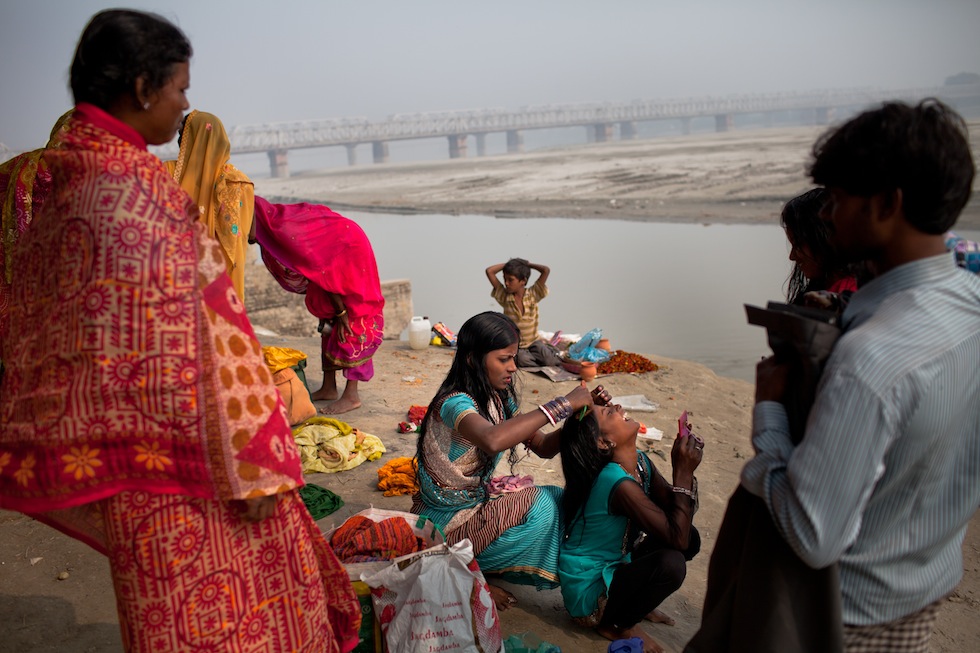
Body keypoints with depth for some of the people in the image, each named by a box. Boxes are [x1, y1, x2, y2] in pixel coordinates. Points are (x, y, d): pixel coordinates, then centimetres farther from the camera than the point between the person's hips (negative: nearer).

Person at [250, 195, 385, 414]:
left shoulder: (284, 232, -28)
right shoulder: (276, 222, 1)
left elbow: (323, 272, -24)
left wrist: (341, 312, -16)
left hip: (349, 250, -10)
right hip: (338, 251, 10)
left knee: (351, 322, -9)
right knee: (327, 315, 9)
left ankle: (352, 395, -7)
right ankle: (329, 388, 15)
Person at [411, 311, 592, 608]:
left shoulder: (499, 399, 1)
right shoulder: (456, 403, -26)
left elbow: (544, 447, 0)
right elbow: (492, 441, -48)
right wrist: (562, 404, -41)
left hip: (477, 501, 8)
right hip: (446, 521, -8)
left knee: (560, 502, -5)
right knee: (542, 507, -19)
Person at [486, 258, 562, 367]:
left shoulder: (533, 294, -6)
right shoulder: (504, 296, -4)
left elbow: (546, 270, -16)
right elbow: (489, 271, -9)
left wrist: (526, 264, -3)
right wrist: (507, 264, -2)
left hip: (533, 342, 0)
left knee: (549, 360, -24)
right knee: (523, 360, -31)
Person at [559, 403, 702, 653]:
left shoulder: (640, 462, -4)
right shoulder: (619, 483, -31)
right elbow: (676, 538, -31)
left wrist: (685, 468, -15)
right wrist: (683, 472, -27)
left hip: (613, 566, 9)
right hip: (587, 592, -9)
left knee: (691, 536, 3)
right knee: (671, 563, -29)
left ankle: (634, 599, 16)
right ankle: (614, 624, -4)